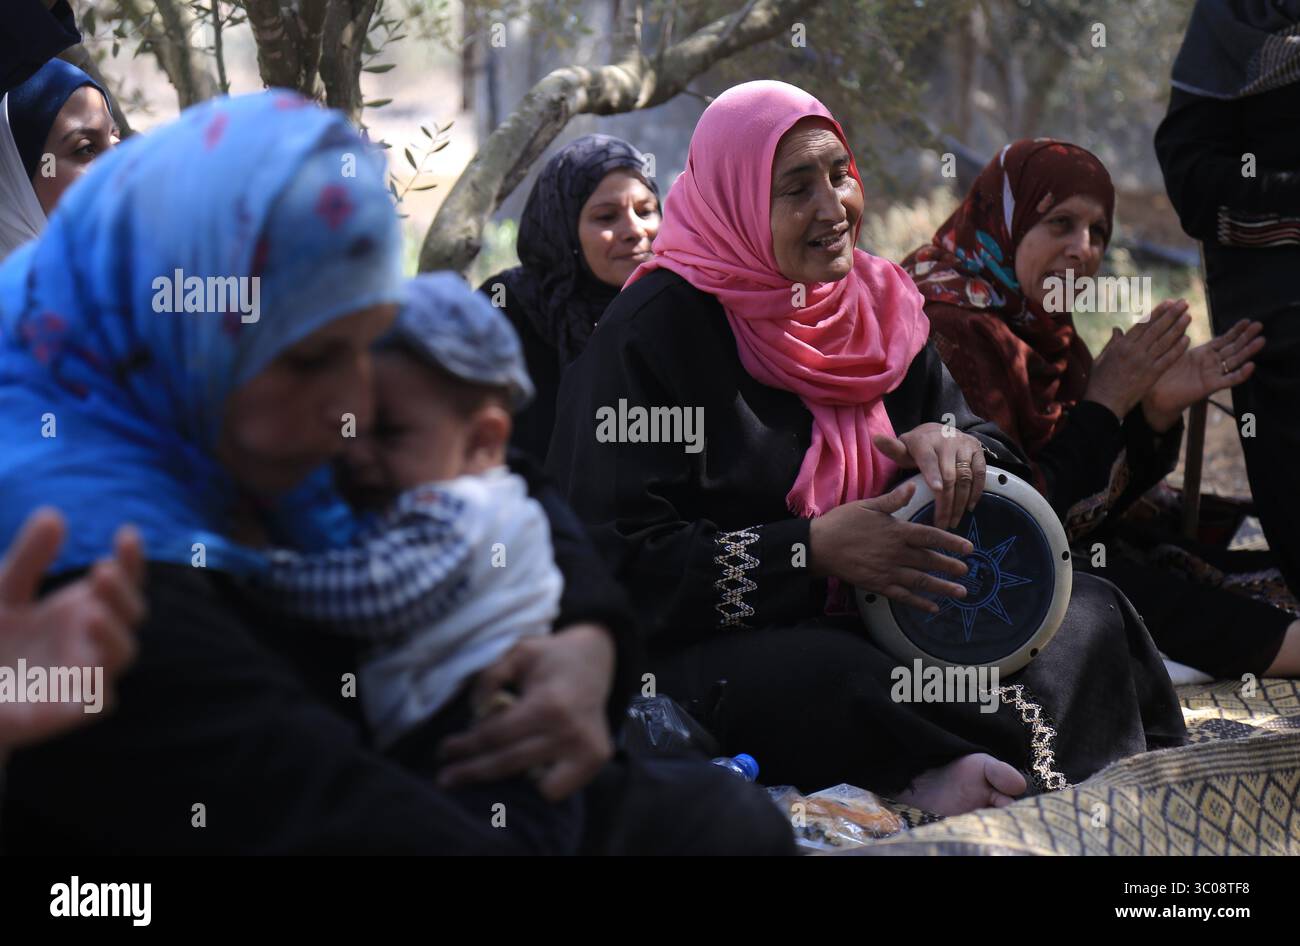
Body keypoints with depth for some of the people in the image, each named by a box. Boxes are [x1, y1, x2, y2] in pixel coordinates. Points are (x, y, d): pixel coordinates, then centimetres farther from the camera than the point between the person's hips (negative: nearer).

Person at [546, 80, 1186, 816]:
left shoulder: (876, 303, 12)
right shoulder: (658, 328, -9)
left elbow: (1005, 459, 15)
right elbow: (619, 558, -16)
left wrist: (955, 449, -11)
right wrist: (813, 551, -22)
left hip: (873, 623, 7)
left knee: (1089, 611, -9)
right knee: (833, 679, -39)